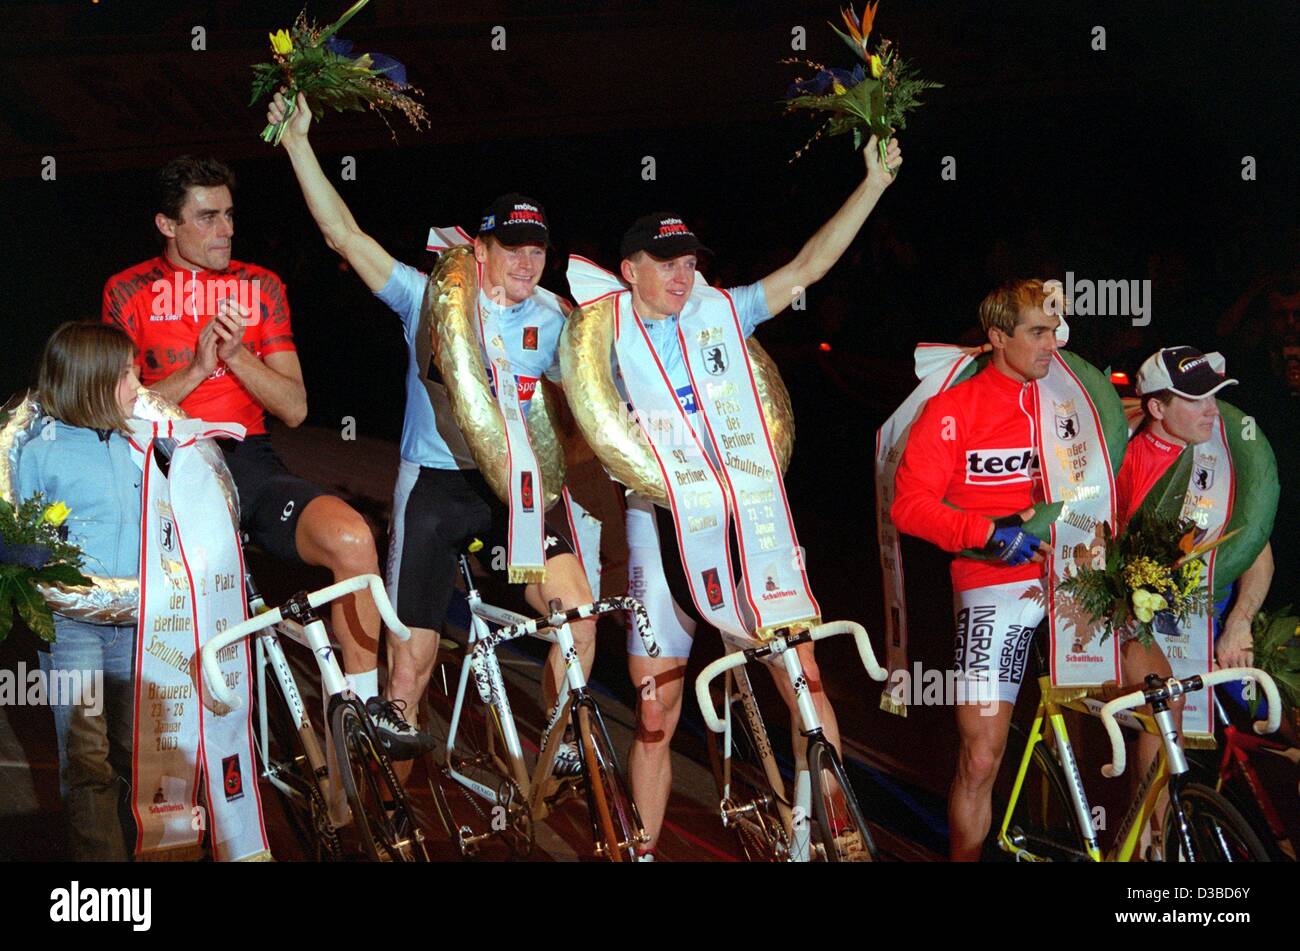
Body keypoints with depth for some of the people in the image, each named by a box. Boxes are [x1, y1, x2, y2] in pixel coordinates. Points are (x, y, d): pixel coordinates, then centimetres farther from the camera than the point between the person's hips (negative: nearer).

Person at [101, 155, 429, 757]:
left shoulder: (261, 287, 14)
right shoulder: (129, 293, 8)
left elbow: (294, 408, 7)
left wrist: (237, 354, -9)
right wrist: (194, 370, -12)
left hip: (250, 466, 2)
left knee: (351, 537, -26)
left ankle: (363, 701, -10)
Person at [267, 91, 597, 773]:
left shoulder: (548, 320, 5)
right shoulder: (430, 299, -5)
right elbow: (343, 233, -11)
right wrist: (298, 143, -17)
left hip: (511, 487, 2)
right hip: (434, 486, -2)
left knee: (577, 615, -20)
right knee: (411, 662, -2)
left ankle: (563, 744, 4)